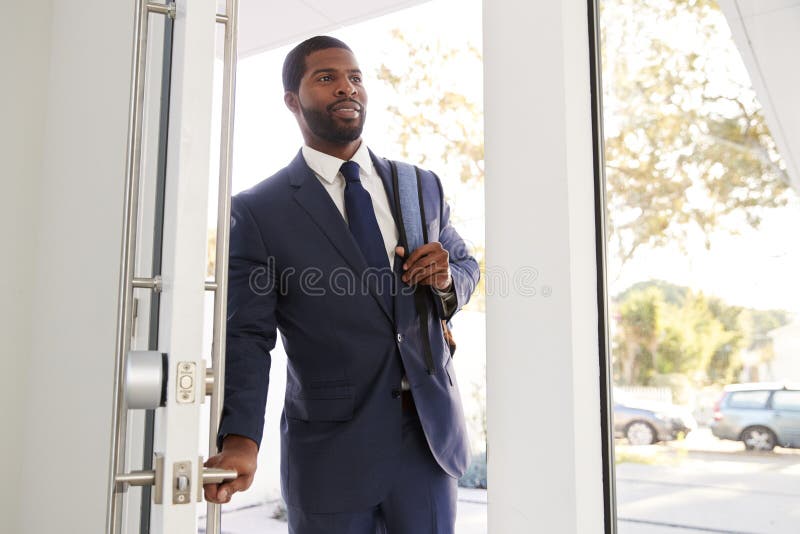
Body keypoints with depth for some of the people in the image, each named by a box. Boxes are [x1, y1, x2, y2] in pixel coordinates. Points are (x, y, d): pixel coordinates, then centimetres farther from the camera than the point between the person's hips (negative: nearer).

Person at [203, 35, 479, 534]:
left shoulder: (423, 186, 7)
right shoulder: (257, 211, -5)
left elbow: (466, 263, 18)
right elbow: (247, 336, -9)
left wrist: (447, 281, -7)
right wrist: (240, 441, -22)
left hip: (432, 432, 4)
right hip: (332, 449, -3)